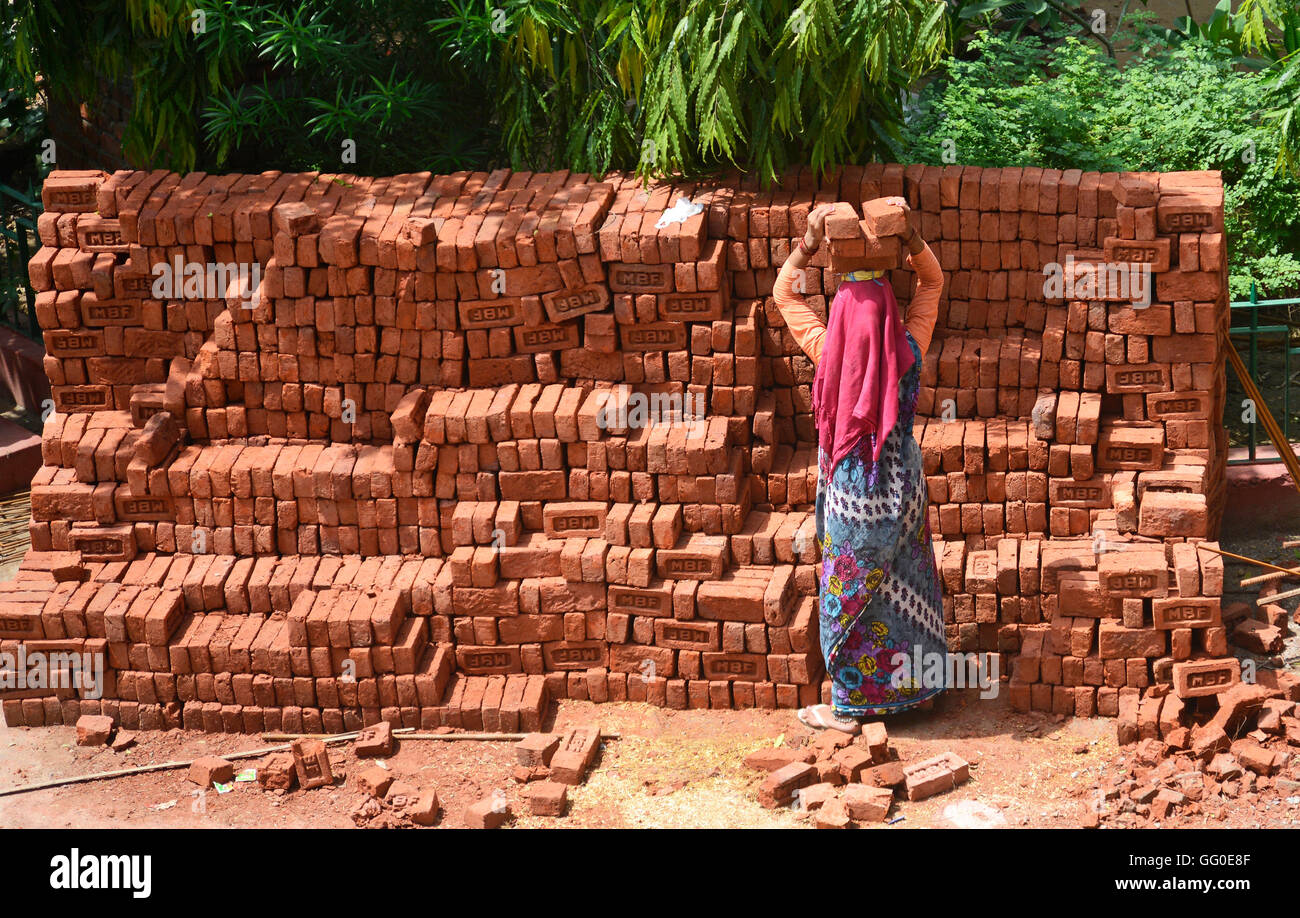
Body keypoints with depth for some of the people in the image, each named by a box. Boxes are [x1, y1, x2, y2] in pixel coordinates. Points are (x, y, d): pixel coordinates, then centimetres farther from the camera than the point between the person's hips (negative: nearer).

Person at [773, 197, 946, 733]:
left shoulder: (829, 355, -20)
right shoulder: (908, 353, -15)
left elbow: (785, 293, -6)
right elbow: (932, 283, 0)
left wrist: (810, 241, -10)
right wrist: (910, 236, -10)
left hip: (853, 497, -3)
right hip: (902, 487, 3)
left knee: (850, 595, 9)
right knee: (907, 585, 18)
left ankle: (849, 706, 19)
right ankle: (916, 684, 33)